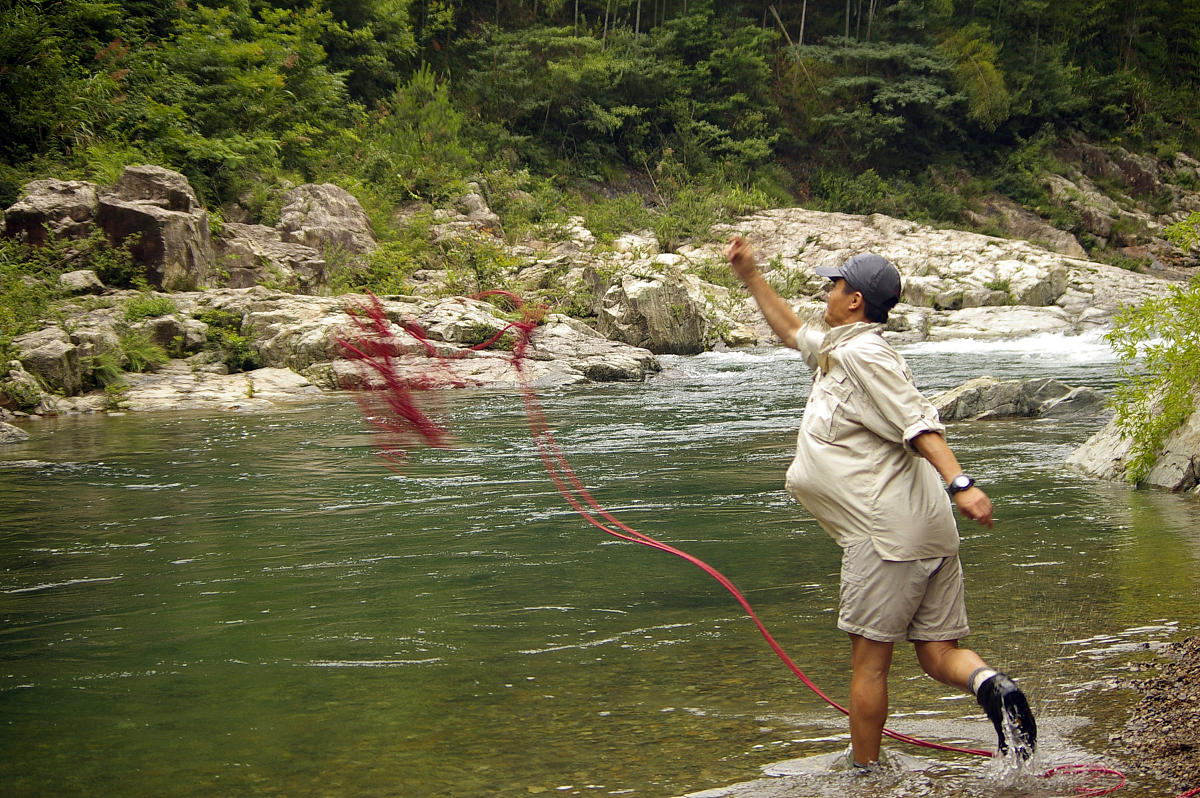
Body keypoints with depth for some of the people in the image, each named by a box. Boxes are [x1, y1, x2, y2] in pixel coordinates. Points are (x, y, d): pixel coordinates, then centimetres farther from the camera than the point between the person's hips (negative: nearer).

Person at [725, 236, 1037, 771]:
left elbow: (917, 420, -20)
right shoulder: (835, 349, 23)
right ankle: (988, 685, -22)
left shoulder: (862, 353, -7)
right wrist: (750, 276, 41)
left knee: (870, 661, 1)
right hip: (932, 530, 10)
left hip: (886, 532, -10)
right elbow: (790, 330, 42)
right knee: (938, 654, 5)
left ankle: (863, 770, 9)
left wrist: (959, 483, -32)